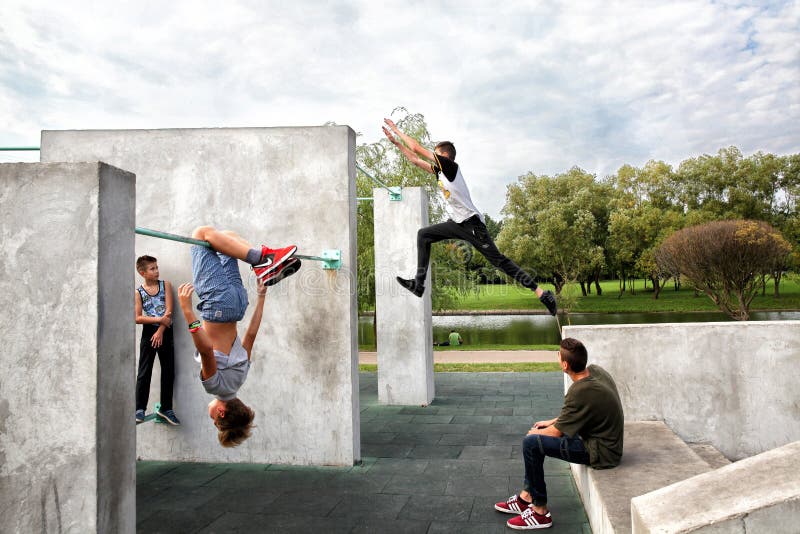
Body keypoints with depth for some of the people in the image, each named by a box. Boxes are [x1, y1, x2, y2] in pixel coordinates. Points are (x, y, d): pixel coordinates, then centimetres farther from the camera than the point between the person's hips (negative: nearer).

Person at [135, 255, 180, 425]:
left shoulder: (165, 285, 4)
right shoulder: (138, 293, 1)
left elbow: (169, 310, -3)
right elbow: (137, 318, -7)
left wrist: (160, 331, -10)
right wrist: (159, 320, -17)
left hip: (165, 333, 2)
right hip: (148, 333, -1)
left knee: (168, 371, 5)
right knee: (144, 372, 0)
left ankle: (166, 408, 16)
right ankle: (140, 409, 6)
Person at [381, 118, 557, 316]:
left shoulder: (450, 166, -11)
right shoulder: (440, 171, 13)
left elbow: (417, 148, -10)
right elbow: (415, 159, 23)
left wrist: (396, 130, 0)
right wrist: (396, 142, 21)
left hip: (471, 224, -9)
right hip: (456, 223, 9)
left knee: (498, 260, -12)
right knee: (423, 235, 7)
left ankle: (541, 294, -9)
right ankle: (419, 283, 5)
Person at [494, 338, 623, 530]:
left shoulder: (580, 392, -29)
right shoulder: (595, 370, -4)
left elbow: (556, 433, -16)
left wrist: (535, 433, 4)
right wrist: (552, 421, 14)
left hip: (601, 452, -10)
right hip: (606, 439, 10)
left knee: (531, 443, -16)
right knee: (540, 431, 15)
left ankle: (540, 513, -2)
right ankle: (526, 497, 21)